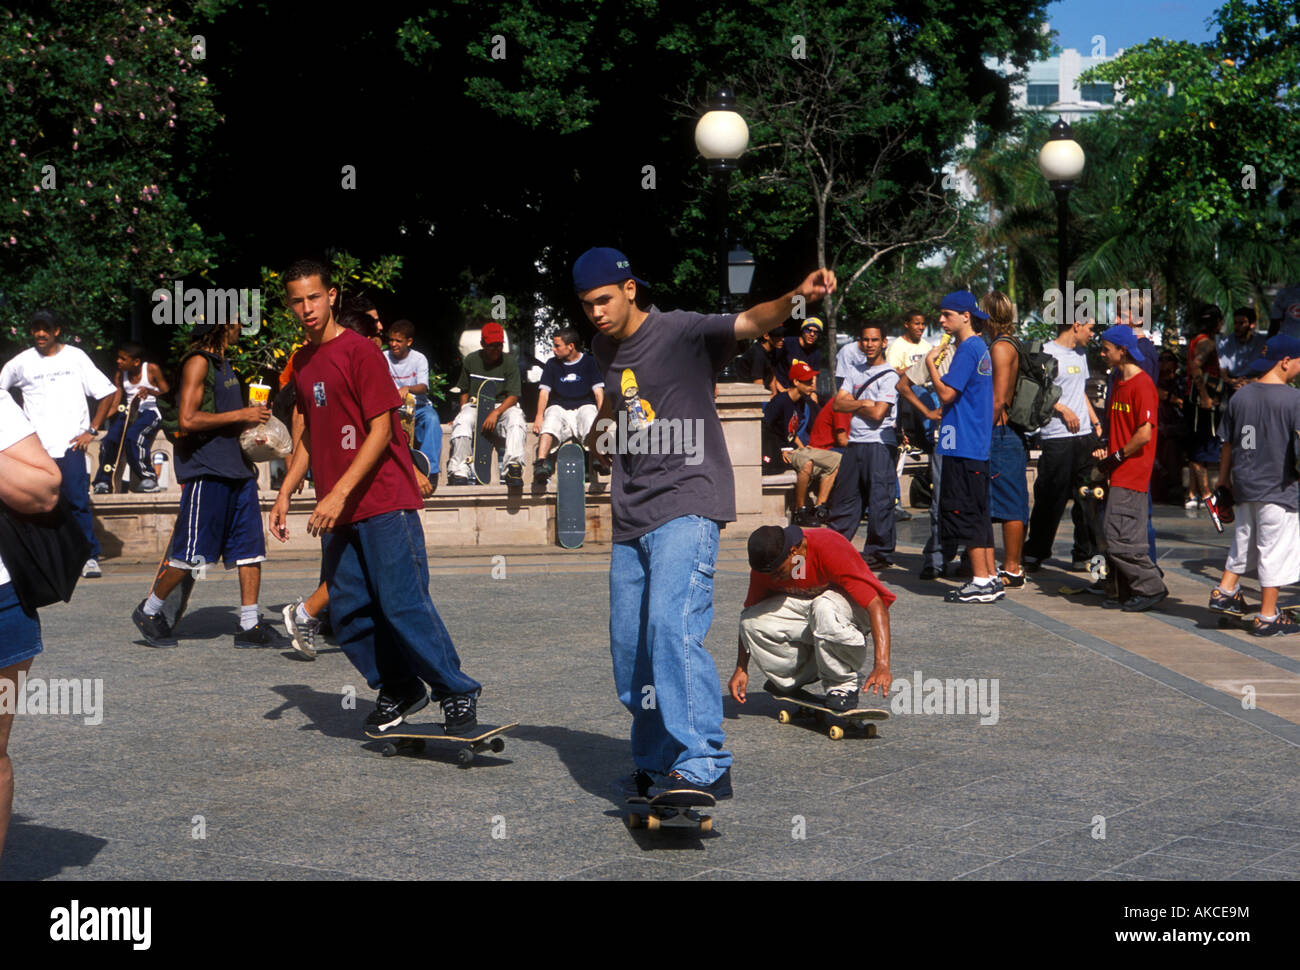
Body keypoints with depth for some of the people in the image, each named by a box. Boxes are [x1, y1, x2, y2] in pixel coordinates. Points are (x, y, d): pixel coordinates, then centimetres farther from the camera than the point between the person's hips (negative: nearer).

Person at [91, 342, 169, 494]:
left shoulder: (152, 369, -4)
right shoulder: (120, 375, 9)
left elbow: (167, 392, -4)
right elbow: (114, 403, 5)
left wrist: (150, 391, -23)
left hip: (149, 412, -5)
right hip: (128, 412, 5)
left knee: (133, 435, -33)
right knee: (110, 439, -21)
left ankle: (149, 478, -23)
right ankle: (103, 482, -9)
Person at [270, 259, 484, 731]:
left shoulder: (360, 351, -8)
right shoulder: (303, 361, 15)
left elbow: (381, 431, -13)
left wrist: (340, 493, -19)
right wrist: (286, 493, 15)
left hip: (384, 502, -7)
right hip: (337, 513, 8)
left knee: (402, 604, -11)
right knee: (348, 613, 5)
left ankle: (458, 693, 0)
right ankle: (399, 691, 20)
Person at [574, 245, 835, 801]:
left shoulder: (679, 332, -8)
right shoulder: (605, 350, 13)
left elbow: (747, 323, -26)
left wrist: (794, 299, -43)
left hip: (686, 504, -8)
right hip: (630, 518, 8)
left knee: (672, 628, -25)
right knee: (629, 648, 10)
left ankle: (703, 767, -25)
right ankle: (655, 764, 26)